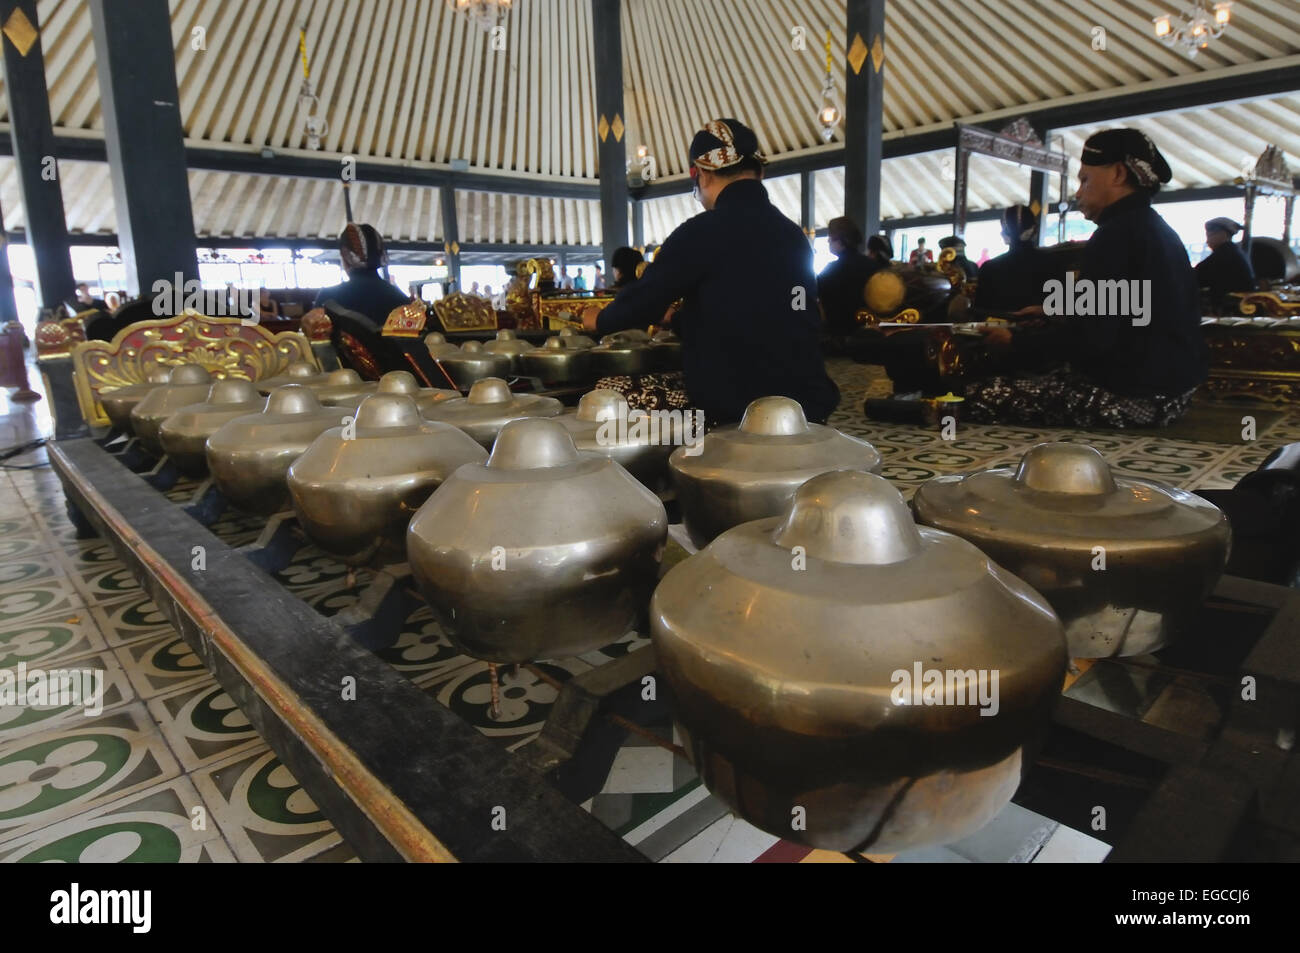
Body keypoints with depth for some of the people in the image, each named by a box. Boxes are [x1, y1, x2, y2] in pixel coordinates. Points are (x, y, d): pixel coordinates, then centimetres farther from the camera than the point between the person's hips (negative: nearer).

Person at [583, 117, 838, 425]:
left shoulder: (703, 232, -10)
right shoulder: (794, 234, 12)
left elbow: (643, 301, -3)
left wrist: (599, 319, 18)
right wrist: (679, 319, 36)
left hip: (736, 410, -7)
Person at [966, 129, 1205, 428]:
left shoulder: (1119, 232, -14)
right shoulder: (1157, 230, 17)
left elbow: (1090, 336, -22)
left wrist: (1015, 342, -10)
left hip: (1133, 395, -11)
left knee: (978, 397, -14)